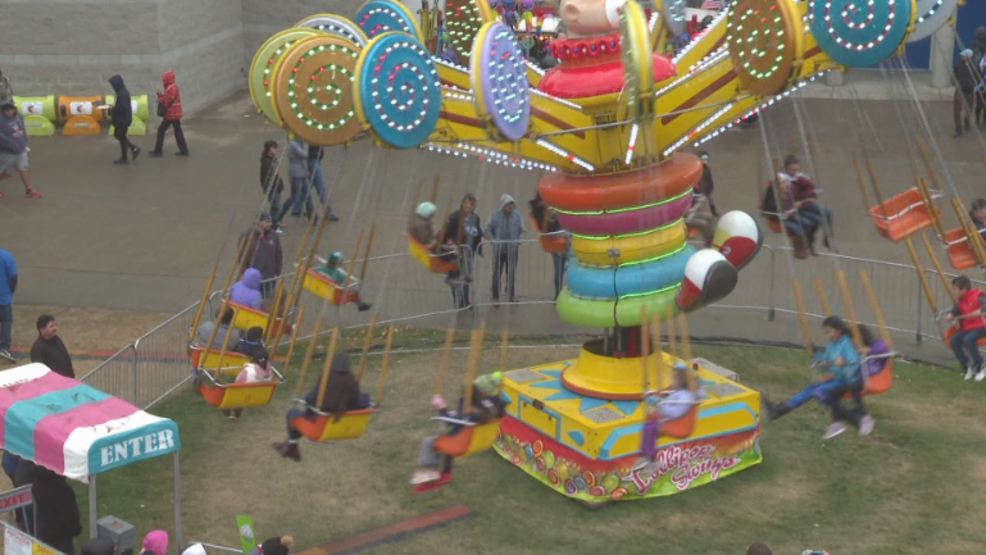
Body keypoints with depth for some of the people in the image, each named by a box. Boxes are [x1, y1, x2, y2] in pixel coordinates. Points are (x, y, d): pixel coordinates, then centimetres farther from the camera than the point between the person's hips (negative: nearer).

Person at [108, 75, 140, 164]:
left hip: (123, 119, -10)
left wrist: (113, 109, -16)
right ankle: (134, 148, 20)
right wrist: (114, 107, 5)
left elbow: (123, 107, -29)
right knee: (117, 135, 19)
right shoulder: (123, 92, 8)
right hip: (122, 119, 10)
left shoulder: (122, 94, -24)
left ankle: (124, 158, 15)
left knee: (121, 137, 3)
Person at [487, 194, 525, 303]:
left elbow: (522, 231, 8)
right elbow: (488, 231, 1)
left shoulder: (517, 216, 3)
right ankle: (496, 297, 9)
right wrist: (494, 241, -14)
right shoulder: (495, 216, -1)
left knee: (512, 273, 7)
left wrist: (518, 242, -10)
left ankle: (511, 295, 18)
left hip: (513, 250, 2)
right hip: (499, 249, -1)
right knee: (497, 273, 1)